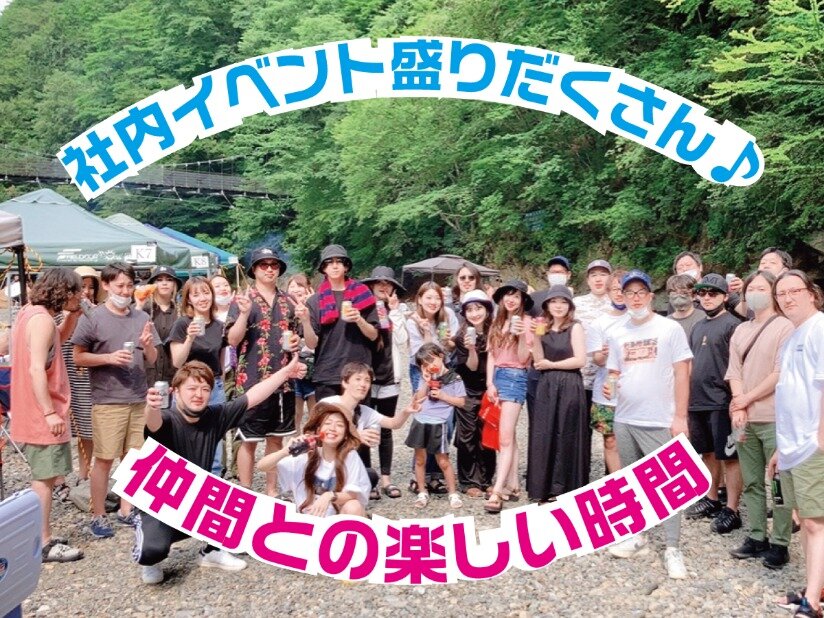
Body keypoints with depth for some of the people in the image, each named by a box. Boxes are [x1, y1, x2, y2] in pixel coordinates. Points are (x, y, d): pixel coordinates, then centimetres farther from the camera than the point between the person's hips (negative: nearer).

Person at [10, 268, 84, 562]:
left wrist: (72, 317, 9)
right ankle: (43, 545, 4)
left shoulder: (29, 312, 11)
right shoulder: (42, 319, -19)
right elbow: (36, 369, -25)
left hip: (33, 413, 10)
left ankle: (42, 537, 24)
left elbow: (52, 344, 22)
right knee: (44, 478, -3)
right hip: (41, 415, -10)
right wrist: (50, 412, -25)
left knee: (43, 478, 16)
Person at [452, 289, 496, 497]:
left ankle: (485, 480, 17)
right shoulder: (461, 337, -9)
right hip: (468, 393, -2)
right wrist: (471, 349, -29)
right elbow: (471, 368, -13)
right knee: (468, 438, 0)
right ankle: (469, 482, 10)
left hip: (489, 391, 2)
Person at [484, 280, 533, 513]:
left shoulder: (526, 321, -5)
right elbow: (490, 355, 11)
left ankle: (497, 492, -13)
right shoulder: (497, 323, 12)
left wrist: (522, 336, -24)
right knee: (508, 436, 10)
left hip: (515, 377, -6)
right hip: (496, 376, 6)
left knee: (505, 437, -10)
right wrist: (489, 383, 1)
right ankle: (513, 485, 16)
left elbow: (523, 359, -8)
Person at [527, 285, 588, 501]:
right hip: (546, 388, 5)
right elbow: (539, 361, 2)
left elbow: (580, 360, -11)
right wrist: (536, 337, -7)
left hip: (569, 388, -5)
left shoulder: (575, 327, -2)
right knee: (544, 438, 5)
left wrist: (552, 365, -5)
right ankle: (545, 489, 14)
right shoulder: (545, 329, 12)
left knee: (566, 440, 0)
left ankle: (566, 491, 10)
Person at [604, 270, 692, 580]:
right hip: (624, 419, 5)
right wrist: (609, 386, -8)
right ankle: (636, 536, 29)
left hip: (659, 421, -5)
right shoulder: (618, 335, 9)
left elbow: (681, 374, -7)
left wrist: (680, 416, -12)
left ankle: (673, 549, 6)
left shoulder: (670, 329, -5)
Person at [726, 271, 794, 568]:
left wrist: (747, 399, -8)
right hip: (746, 419, 6)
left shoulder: (784, 327, -5)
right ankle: (757, 538, 21)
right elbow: (734, 372, 10)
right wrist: (738, 407, -4)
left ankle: (779, 544, 9)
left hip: (774, 419, -6)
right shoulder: (741, 331, 14)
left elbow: (781, 374, -11)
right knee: (752, 483, 11)